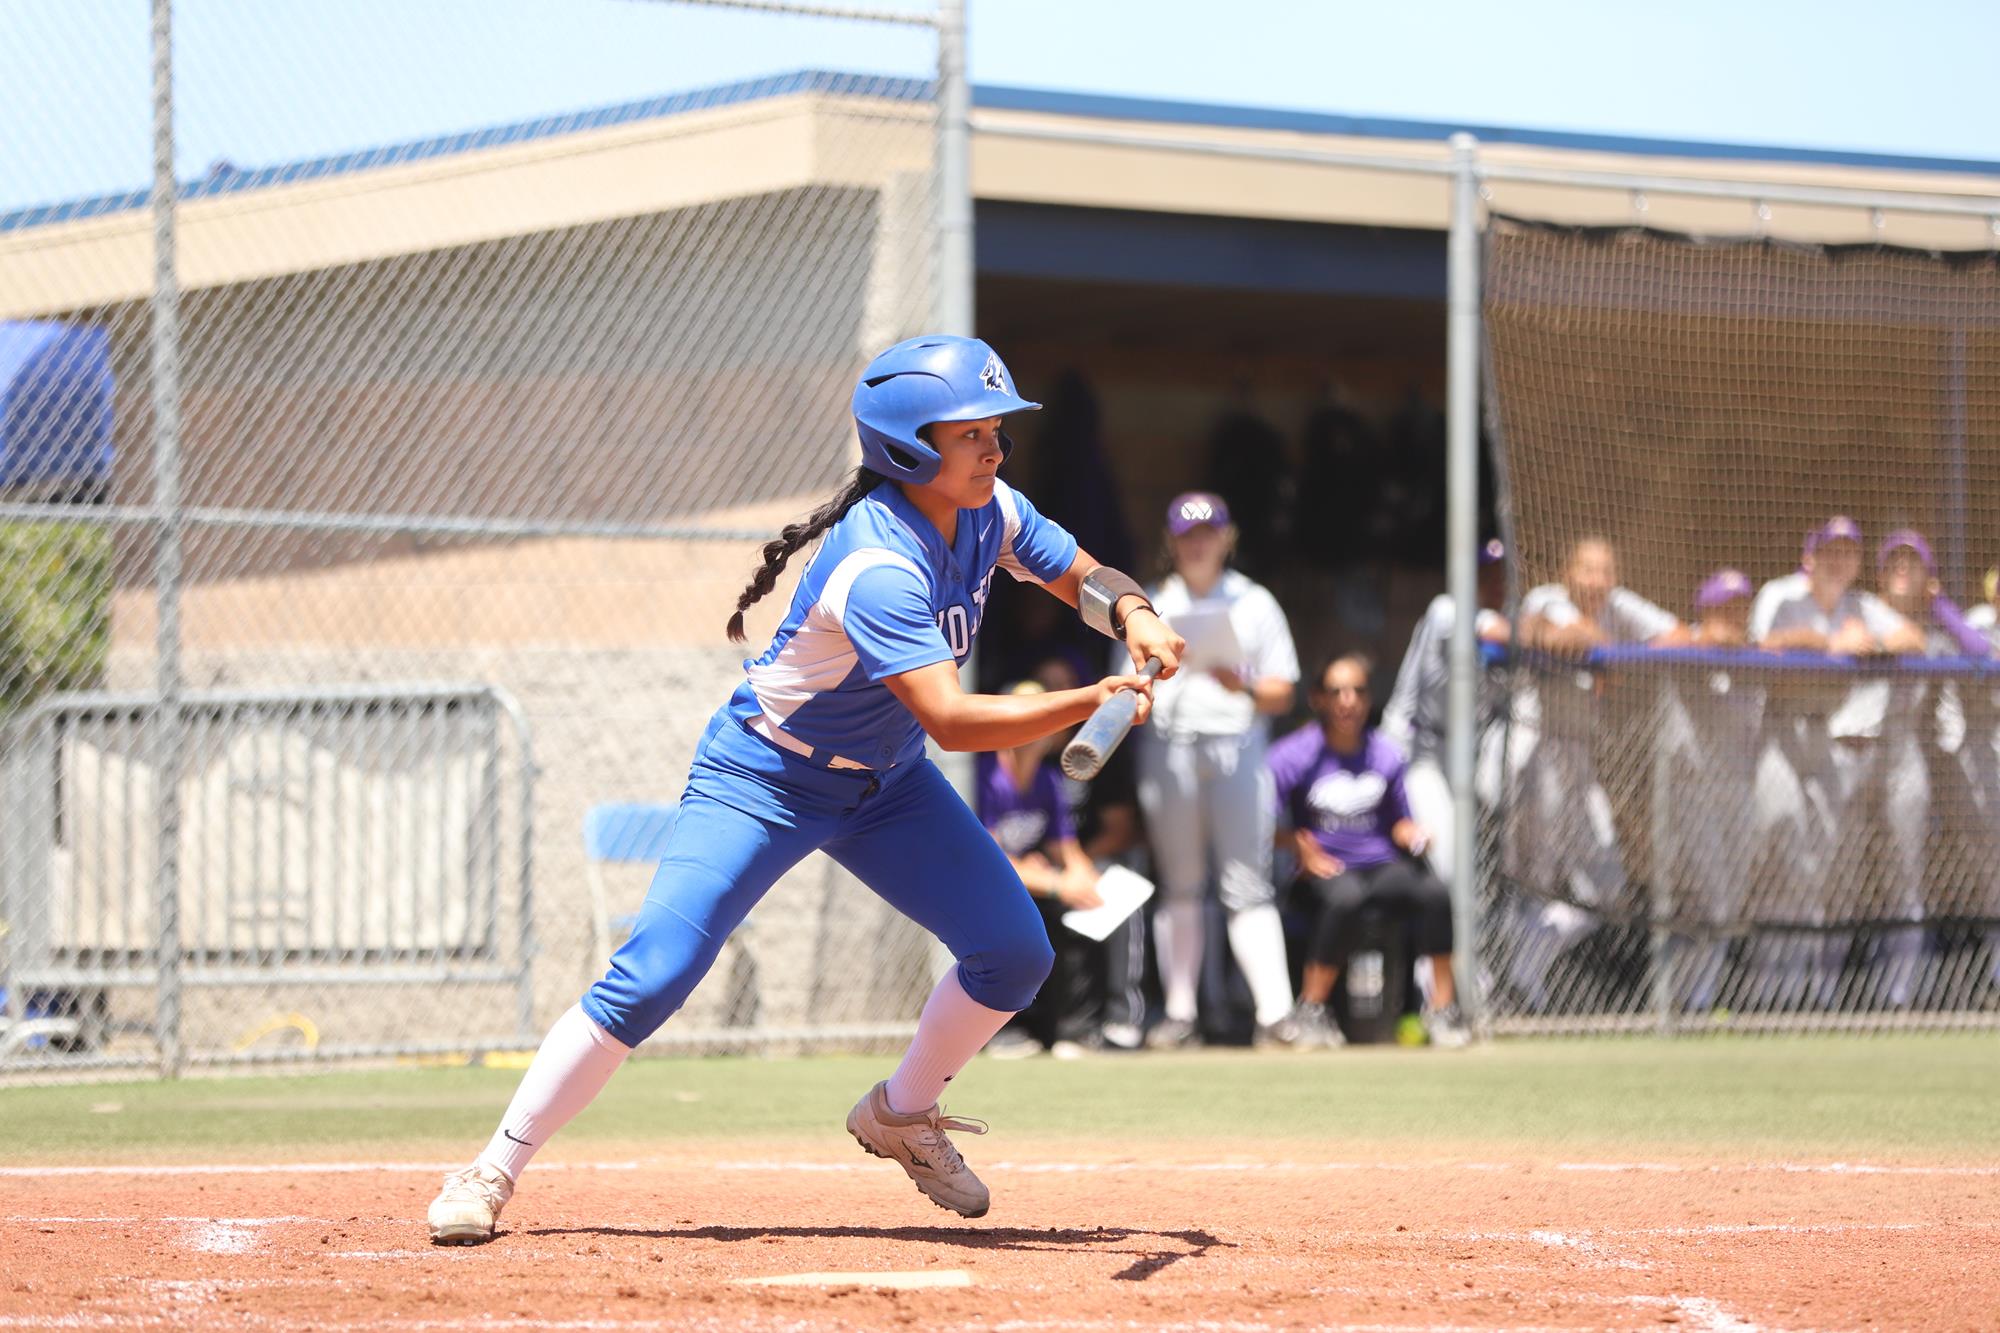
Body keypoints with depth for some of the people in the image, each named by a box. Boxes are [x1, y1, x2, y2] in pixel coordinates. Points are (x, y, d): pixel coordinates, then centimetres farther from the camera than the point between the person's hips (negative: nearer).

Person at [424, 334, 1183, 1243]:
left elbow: (1086, 579, 6)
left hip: (883, 783, 8)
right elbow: (951, 721, -40)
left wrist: (1134, 616, -17)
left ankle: (901, 1115, 23)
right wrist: (1095, 701, -47)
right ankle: (493, 1172, -7)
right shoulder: (877, 565, -34)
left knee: (1013, 953, -2)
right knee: (652, 976, -17)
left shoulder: (992, 514, -9)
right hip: (763, 781, -7)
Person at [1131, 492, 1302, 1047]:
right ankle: (1178, 1014, 7)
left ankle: (1276, 1011, -16)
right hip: (1168, 747, 2)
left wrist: (1245, 687, -15)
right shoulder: (1151, 605, 14)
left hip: (1236, 747, -2)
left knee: (1247, 885, -9)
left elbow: (1282, 694, 6)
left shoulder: (1254, 604, 11)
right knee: (1179, 886, 4)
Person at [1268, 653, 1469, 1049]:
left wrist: (1412, 834, -4)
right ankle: (1309, 1013, -26)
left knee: (1435, 893, -27)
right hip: (1326, 868, -4)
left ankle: (1443, 1009, -15)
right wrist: (1303, 849, -16)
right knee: (1345, 897, -39)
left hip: (1382, 865, 4)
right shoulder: (1293, 756, -4)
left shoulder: (1385, 754, 9)